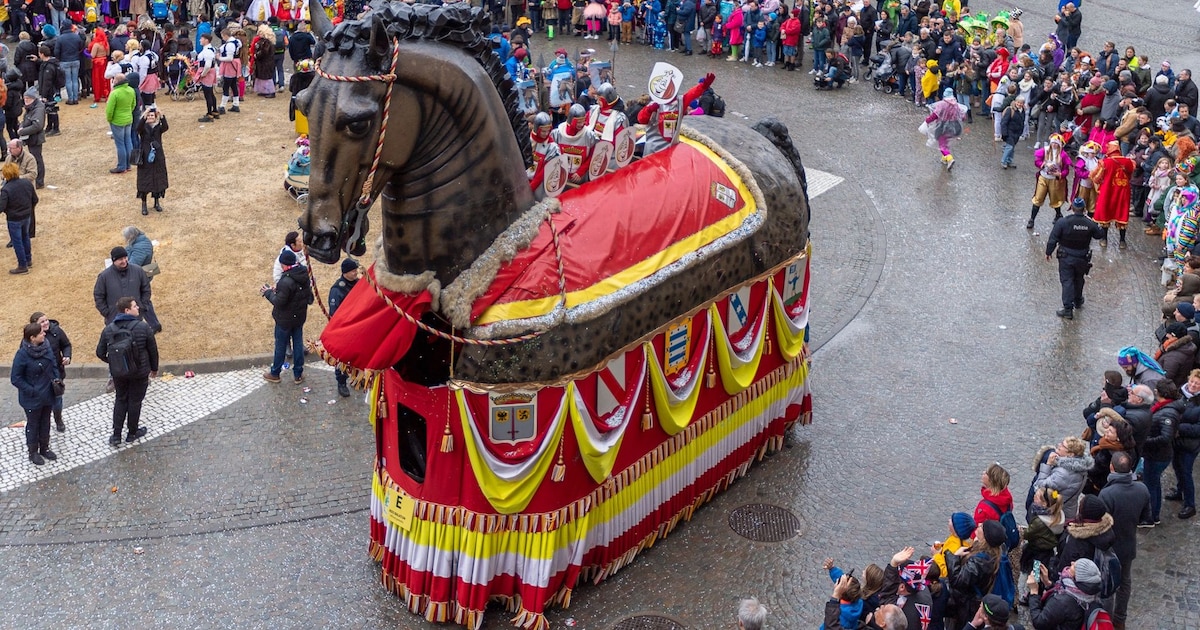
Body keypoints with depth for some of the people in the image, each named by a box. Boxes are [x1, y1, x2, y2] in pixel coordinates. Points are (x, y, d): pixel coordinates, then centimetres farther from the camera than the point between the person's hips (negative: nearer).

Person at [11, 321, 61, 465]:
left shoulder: (46, 347, -7)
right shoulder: (22, 354, -25)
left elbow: (53, 366, 9)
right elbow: (15, 378, -18)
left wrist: (57, 379, -6)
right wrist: (32, 391, -20)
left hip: (47, 395, 5)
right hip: (32, 399, -5)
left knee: (45, 422, 22)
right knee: (33, 424, 14)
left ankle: (44, 448, 41)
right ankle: (33, 452, 33)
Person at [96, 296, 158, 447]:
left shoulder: (108, 329, -7)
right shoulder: (143, 327, -17)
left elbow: (100, 353, 0)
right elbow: (153, 350, -8)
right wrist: (154, 369, 8)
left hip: (118, 373, 3)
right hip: (139, 372, -3)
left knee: (120, 400, 19)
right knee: (135, 401, 14)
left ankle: (116, 436, 18)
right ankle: (132, 433, 28)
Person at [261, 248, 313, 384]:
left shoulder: (286, 281, -32)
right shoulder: (304, 275, -6)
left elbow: (279, 302, -26)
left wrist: (268, 293, -9)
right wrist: (277, 289, 4)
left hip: (285, 319, -7)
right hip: (299, 316, 7)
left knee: (280, 345, 12)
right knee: (298, 343, 18)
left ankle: (275, 373, 30)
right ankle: (298, 374, 28)